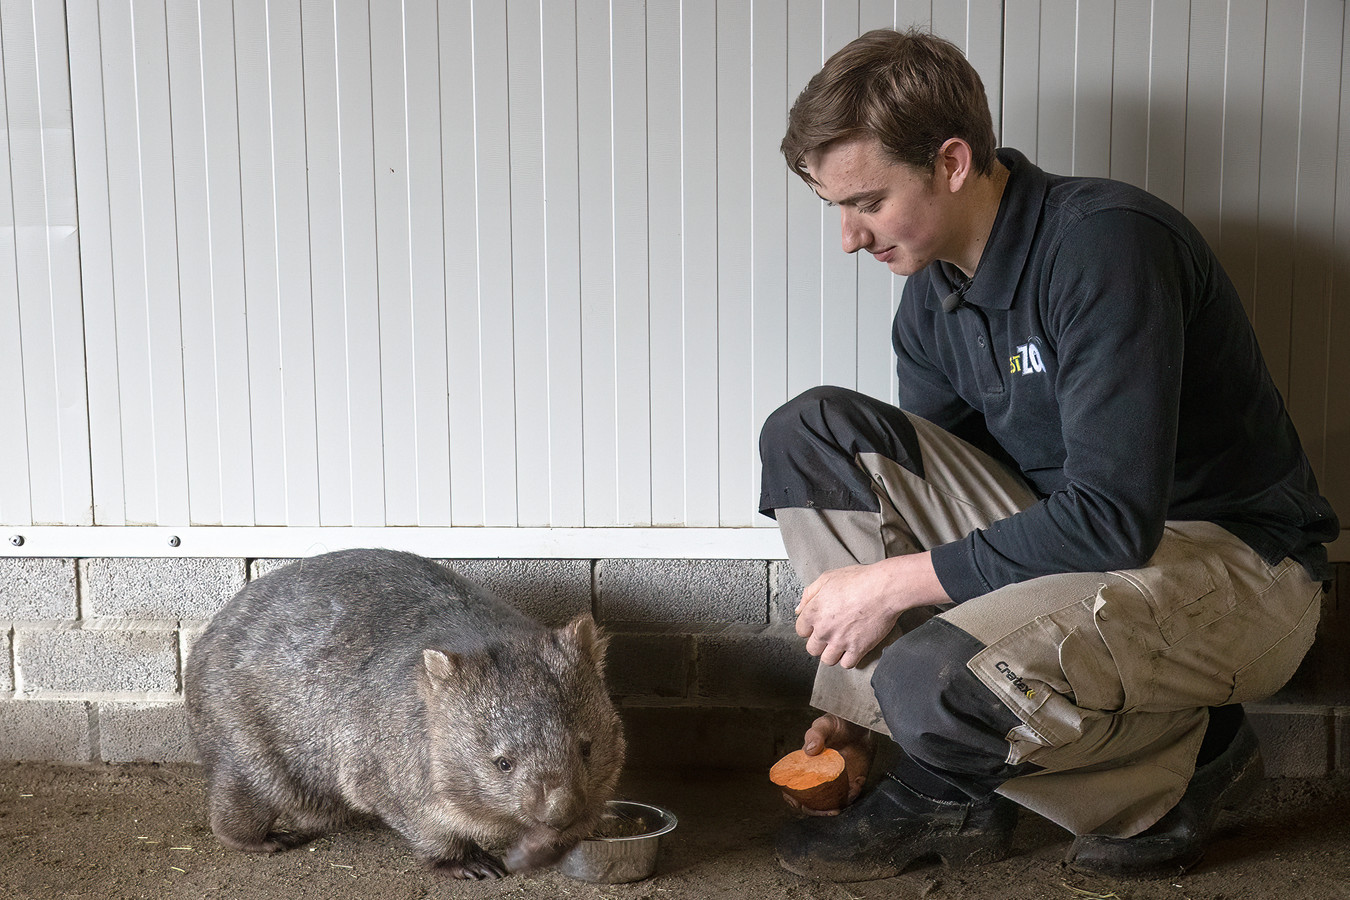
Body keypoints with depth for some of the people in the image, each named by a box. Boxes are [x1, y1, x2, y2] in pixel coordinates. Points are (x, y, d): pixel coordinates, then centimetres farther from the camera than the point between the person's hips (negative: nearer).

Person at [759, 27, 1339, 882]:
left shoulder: (1107, 242, -22)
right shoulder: (934, 296, 3)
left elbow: (1115, 518, -29)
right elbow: (924, 488, 9)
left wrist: (897, 581, -22)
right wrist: (854, 712, 4)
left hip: (1232, 566, -8)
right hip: (1077, 543, 8)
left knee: (936, 682, -33)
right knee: (811, 433, -7)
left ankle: (1184, 758, -1)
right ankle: (946, 791, -5)